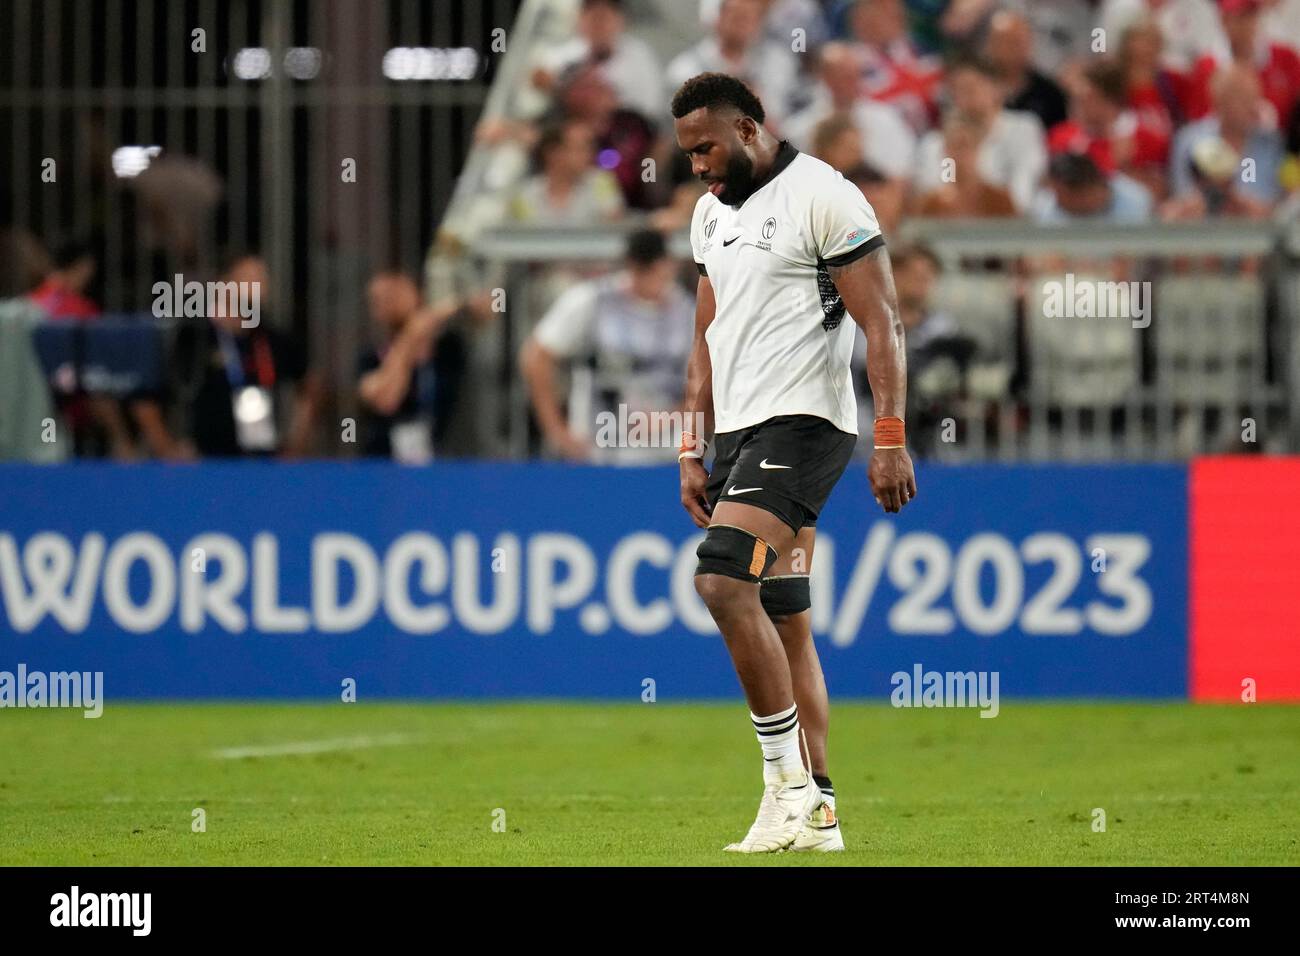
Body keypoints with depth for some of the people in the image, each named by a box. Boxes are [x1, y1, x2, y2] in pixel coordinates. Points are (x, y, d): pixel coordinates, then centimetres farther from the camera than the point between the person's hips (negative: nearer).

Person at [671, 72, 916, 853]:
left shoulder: (824, 198, -9)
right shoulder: (712, 212, 17)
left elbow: (883, 326, -12)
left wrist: (892, 440, -18)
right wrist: (693, 452, 17)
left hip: (801, 423, -8)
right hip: (738, 433, 8)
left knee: (723, 580, -23)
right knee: (782, 623, 6)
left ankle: (788, 778, -16)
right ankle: (816, 814, 8)